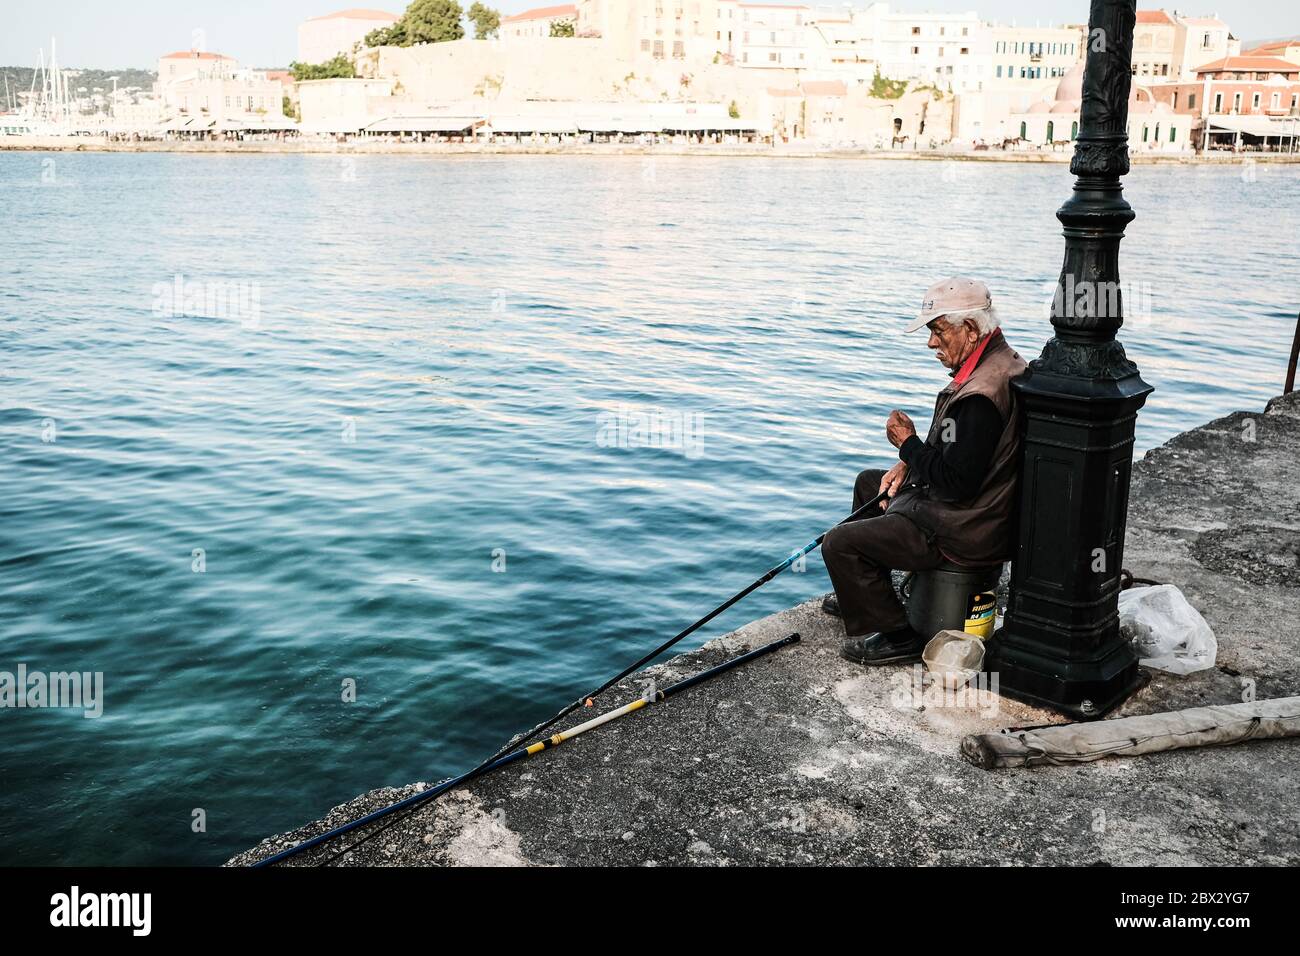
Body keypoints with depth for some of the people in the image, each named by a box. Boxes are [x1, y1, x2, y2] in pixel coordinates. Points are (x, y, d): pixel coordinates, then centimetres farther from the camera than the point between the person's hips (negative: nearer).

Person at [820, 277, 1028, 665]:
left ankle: (894, 635, 0)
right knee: (868, 482, 29)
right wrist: (908, 463, 5)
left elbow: (957, 482, -30)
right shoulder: (997, 363, 5)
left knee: (839, 544, -13)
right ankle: (861, 593, 40)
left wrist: (908, 443, -16)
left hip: (964, 529, -11)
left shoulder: (982, 395, -30)